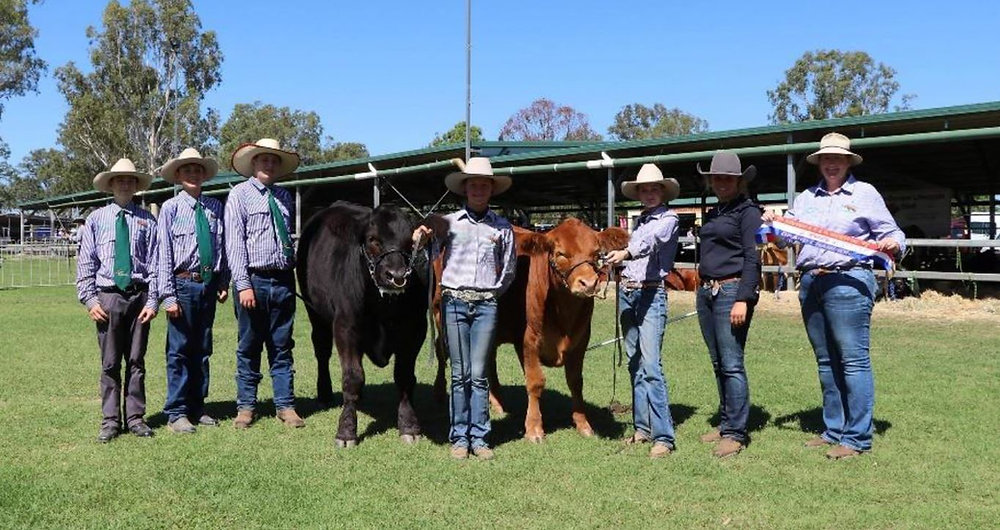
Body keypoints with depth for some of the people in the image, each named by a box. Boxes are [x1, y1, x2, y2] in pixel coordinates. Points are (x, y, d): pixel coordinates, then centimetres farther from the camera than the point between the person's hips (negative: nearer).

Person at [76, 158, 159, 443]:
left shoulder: (147, 221, 3)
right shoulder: (96, 219, 6)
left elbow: (154, 263, 0)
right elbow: (85, 263, 5)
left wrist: (152, 301, -6)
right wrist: (90, 299, -3)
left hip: (139, 296, 0)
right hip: (108, 296, 0)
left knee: (136, 361, 8)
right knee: (110, 363, 5)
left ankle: (135, 418, 16)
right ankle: (110, 420, 14)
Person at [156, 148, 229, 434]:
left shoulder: (215, 207, 6)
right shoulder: (171, 208, -3)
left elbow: (222, 246, 9)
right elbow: (164, 253, -6)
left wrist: (223, 282, 3)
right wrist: (168, 295, -11)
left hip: (209, 284, 4)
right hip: (183, 284, -4)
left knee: (202, 349, 12)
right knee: (179, 351, 1)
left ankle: (197, 408, 23)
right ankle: (176, 413, 10)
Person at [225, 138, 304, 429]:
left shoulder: (284, 197, 13)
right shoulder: (240, 194, 0)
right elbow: (234, 242, -6)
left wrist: (293, 275, 8)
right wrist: (243, 285, -13)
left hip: (283, 282, 4)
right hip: (252, 279, -4)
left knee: (282, 347, 9)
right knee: (248, 347, 6)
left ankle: (285, 405, 15)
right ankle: (246, 406, 16)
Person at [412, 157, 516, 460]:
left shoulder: (502, 227, 9)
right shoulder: (448, 223, 7)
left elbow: (509, 270, 16)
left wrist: (492, 292, 8)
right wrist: (418, 240, -13)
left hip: (486, 304, 0)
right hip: (454, 301, 0)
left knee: (479, 375, 0)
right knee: (459, 374, 4)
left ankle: (479, 438, 8)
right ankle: (459, 437, 11)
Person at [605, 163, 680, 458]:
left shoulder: (668, 218, -4)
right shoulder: (640, 220, 18)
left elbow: (651, 241, -23)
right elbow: (635, 251, 16)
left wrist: (625, 253, -40)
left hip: (652, 293, -7)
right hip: (627, 291, 7)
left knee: (650, 365, -15)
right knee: (635, 364, 10)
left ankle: (663, 437, -13)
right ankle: (643, 428, 19)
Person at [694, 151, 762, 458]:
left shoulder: (747, 211, -5)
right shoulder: (713, 214, 19)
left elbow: (752, 259, -12)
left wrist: (743, 300, -19)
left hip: (732, 290, -8)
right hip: (706, 291, 8)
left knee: (732, 364, -8)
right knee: (718, 364, 12)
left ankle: (736, 433, -3)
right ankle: (726, 423, 22)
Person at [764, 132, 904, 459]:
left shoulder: (864, 193, 6)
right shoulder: (806, 198, 18)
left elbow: (892, 234, 3)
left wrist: (893, 244, -18)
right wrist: (772, 223, -7)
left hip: (848, 281, -5)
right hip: (810, 283, 5)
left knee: (853, 360, -6)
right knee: (826, 362, 11)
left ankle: (857, 438, -1)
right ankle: (833, 430, 20)